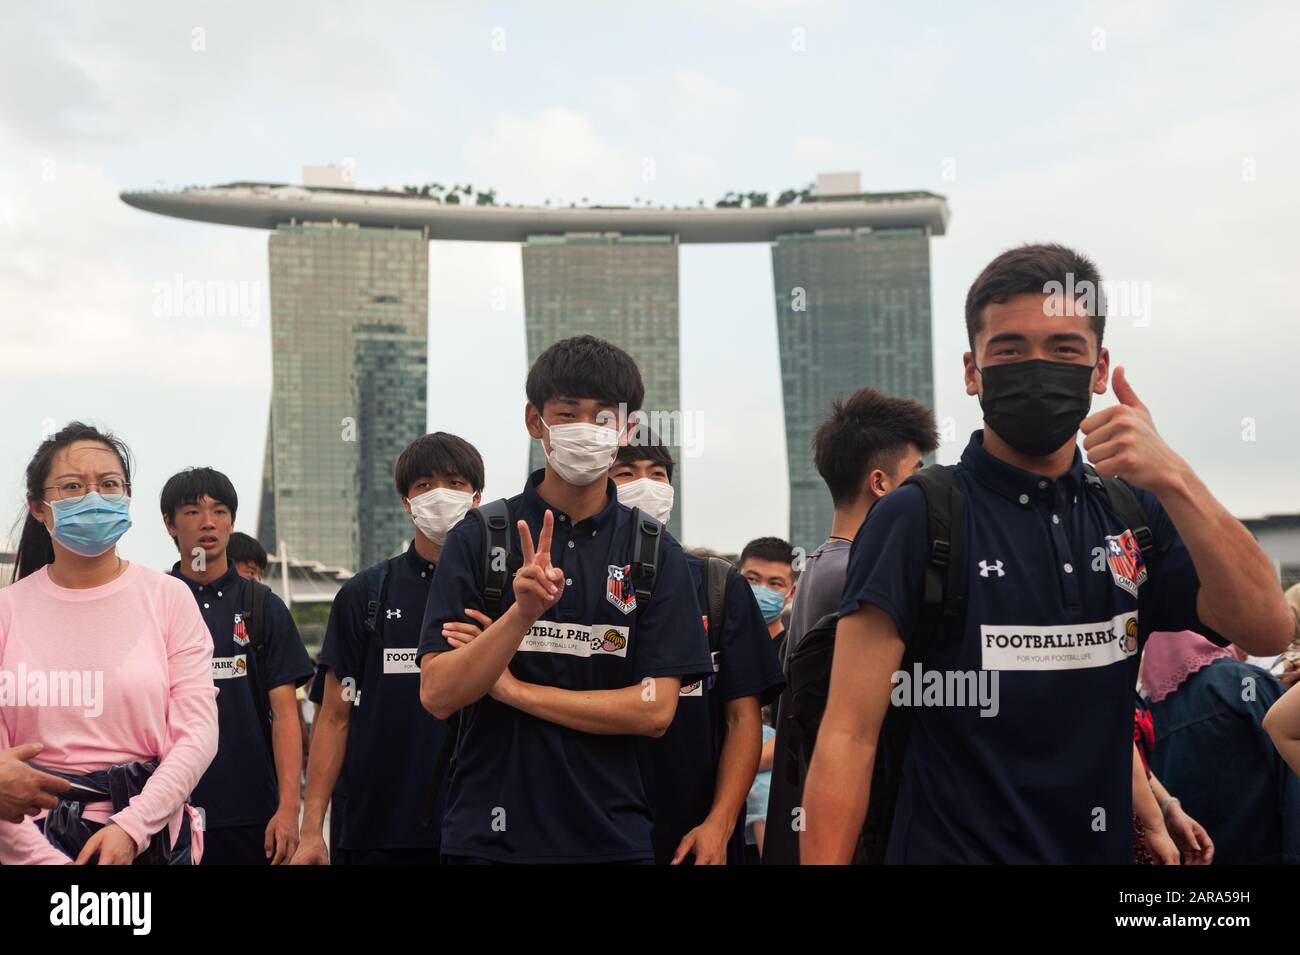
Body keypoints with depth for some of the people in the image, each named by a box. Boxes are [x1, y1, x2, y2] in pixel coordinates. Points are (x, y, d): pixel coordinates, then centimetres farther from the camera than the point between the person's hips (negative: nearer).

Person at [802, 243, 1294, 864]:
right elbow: (849, 735, -16)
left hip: (1102, 848, 6)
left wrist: (1174, 480, -21)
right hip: (952, 847, -5)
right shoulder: (915, 520, -11)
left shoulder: (1136, 516, 4)